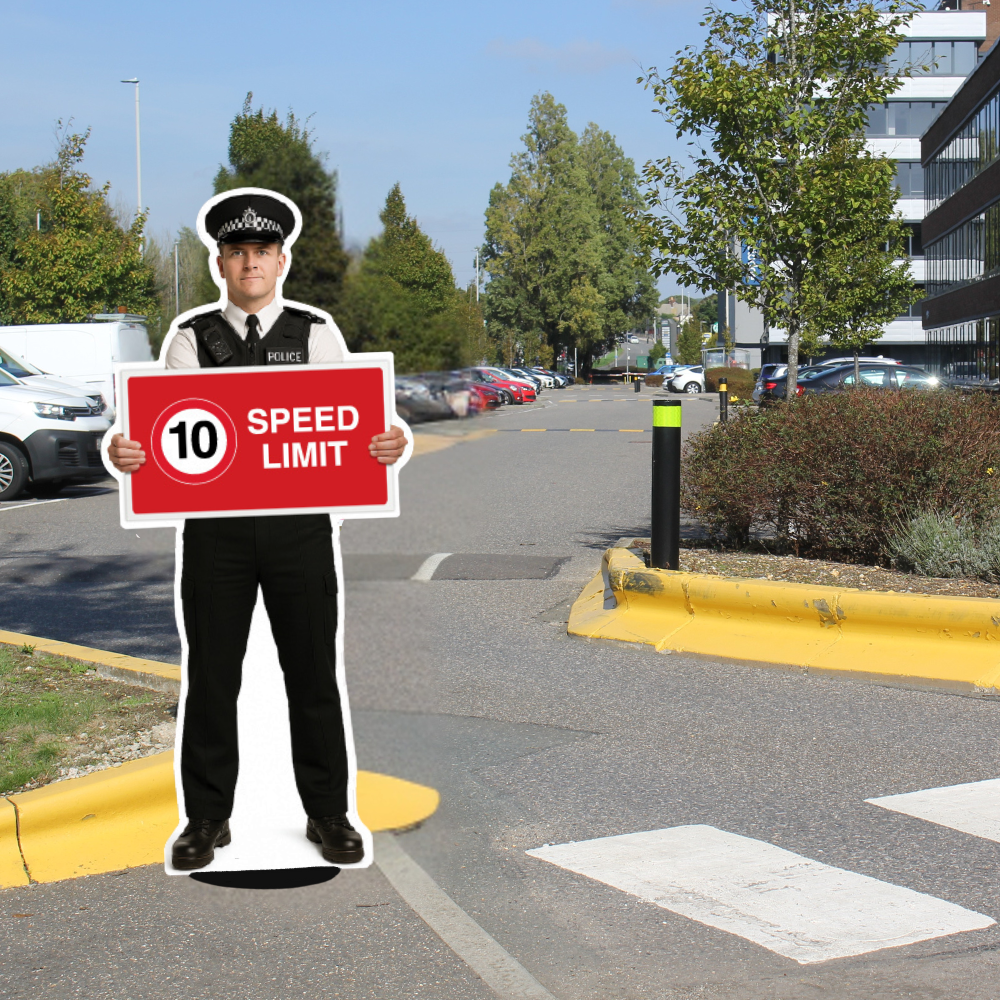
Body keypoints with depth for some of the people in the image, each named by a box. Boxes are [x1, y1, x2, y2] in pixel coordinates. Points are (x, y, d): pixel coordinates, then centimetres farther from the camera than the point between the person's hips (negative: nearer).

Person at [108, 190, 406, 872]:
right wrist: (126, 451, -24)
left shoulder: (317, 336, 5)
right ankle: (207, 818, 19)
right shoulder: (192, 340, 6)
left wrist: (389, 444, -23)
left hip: (300, 525, 0)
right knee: (211, 675, 7)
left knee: (313, 673, 7)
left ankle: (328, 814, 20)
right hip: (215, 526, 0)